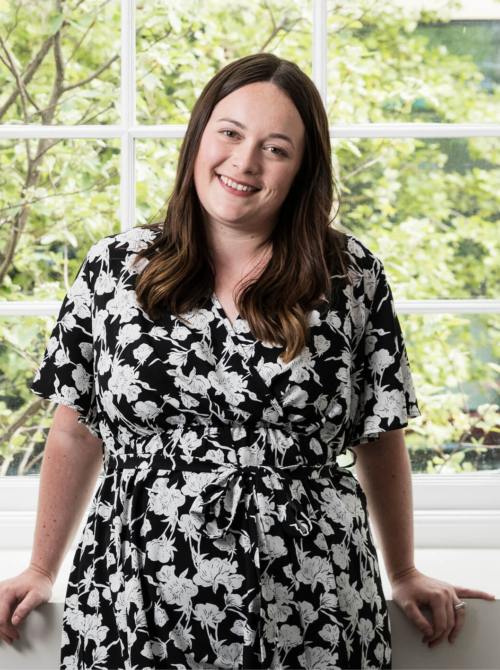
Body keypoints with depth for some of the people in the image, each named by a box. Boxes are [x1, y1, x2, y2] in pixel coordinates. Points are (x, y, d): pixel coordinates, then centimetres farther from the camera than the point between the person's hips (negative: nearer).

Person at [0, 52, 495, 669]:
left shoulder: (352, 276, 2)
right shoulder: (115, 268, 4)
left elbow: (381, 439, 8)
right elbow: (77, 433, 10)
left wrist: (404, 576, 13)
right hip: (135, 616, 1)